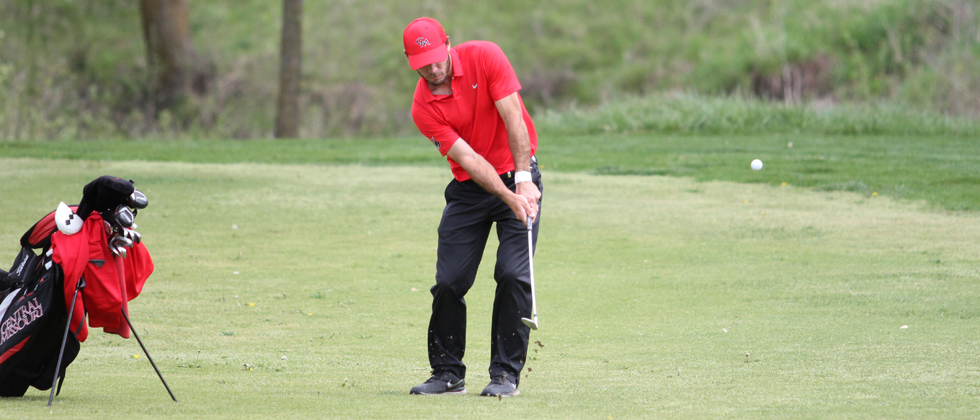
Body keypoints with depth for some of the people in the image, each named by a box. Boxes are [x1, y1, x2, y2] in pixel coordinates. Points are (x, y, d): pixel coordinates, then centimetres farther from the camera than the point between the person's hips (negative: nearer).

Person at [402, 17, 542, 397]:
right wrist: (508, 197, -29)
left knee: (514, 274, -13)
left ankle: (506, 373, -6)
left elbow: (513, 119, -18)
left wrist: (523, 179, -27)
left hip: (518, 177, -2)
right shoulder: (423, 108, -11)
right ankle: (448, 373, 10)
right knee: (449, 281, -5)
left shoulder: (485, 57, -13)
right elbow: (468, 158, -18)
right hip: (469, 190, 2)